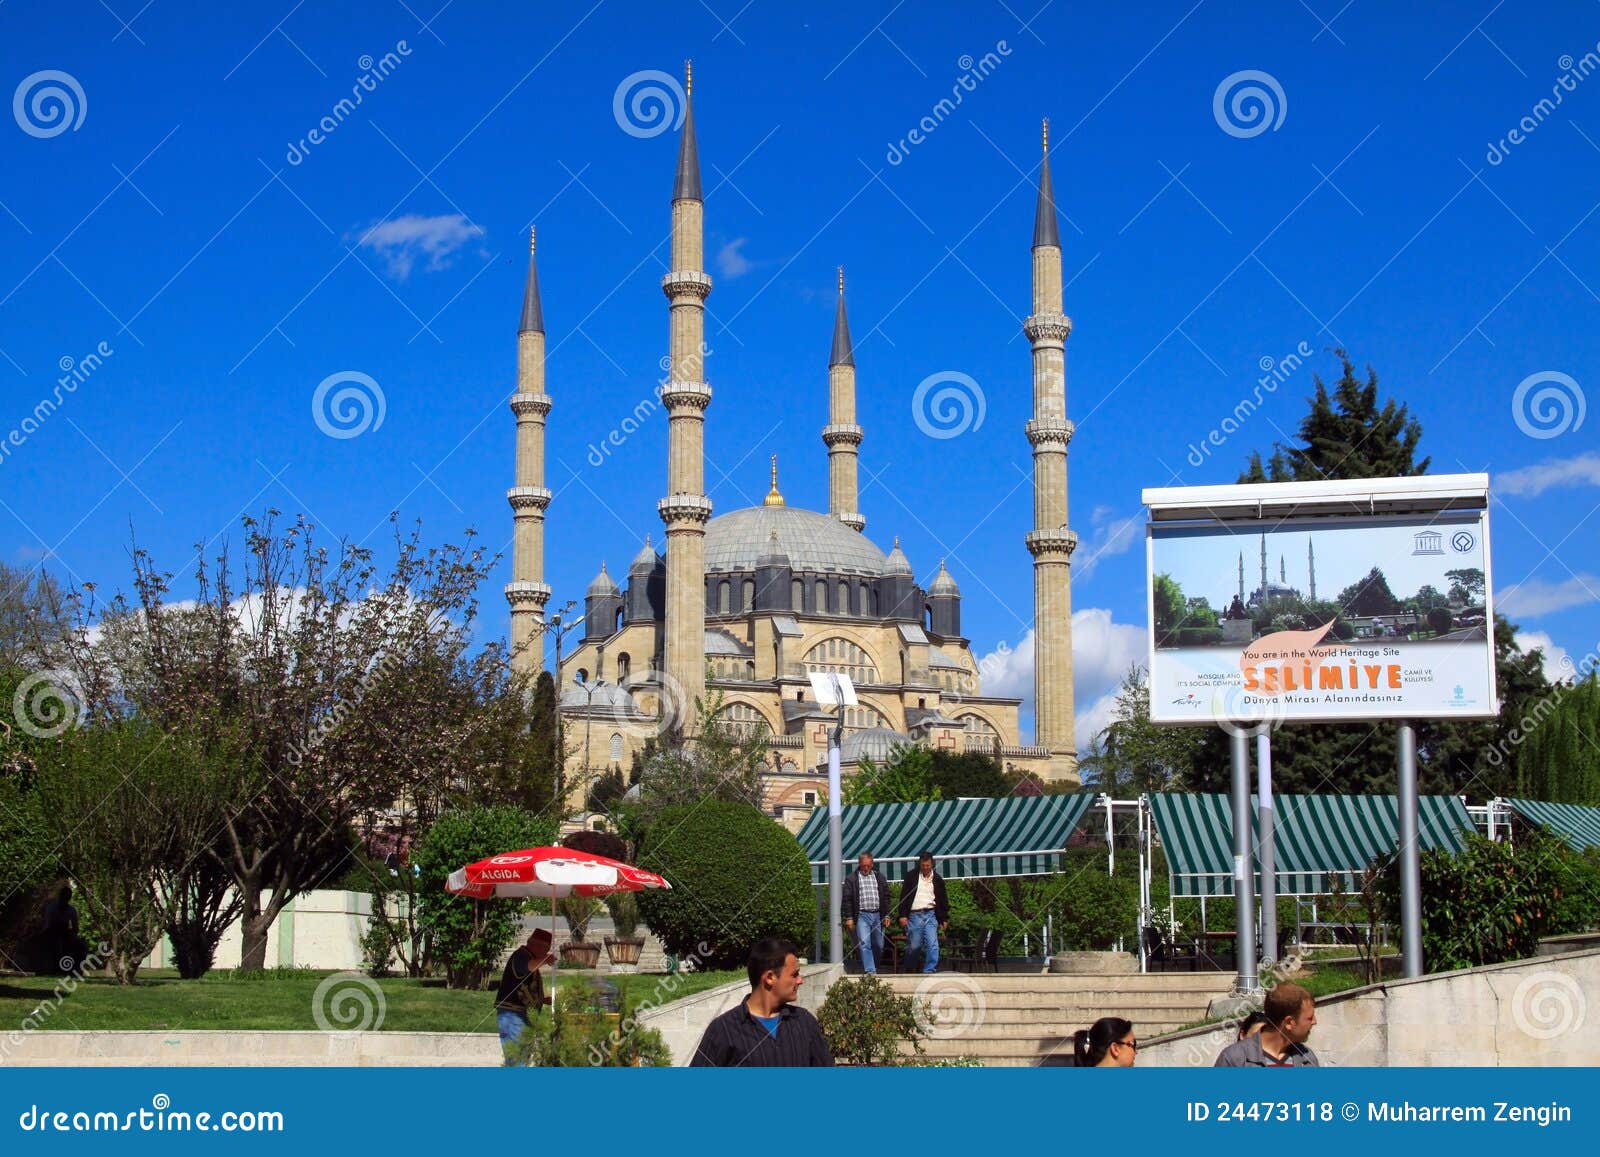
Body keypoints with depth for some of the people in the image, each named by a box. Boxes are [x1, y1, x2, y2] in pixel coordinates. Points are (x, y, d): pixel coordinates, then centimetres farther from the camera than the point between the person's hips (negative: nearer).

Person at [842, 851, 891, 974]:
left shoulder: (879, 877, 13)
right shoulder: (851, 879, 3)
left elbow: (886, 897, 15)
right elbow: (846, 899, 0)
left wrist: (886, 915, 9)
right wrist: (849, 917, -5)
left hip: (878, 915, 4)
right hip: (862, 916, -4)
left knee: (878, 945, 8)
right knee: (864, 943, -15)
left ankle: (874, 968, 25)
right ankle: (870, 970, -18)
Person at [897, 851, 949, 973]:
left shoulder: (937, 879, 9)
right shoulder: (911, 876, 3)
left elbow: (943, 900, 16)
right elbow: (904, 896, 2)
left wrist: (944, 919, 14)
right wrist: (903, 915, -5)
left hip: (930, 915, 1)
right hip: (914, 915, -1)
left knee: (932, 945, -11)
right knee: (913, 946, 2)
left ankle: (929, 971, -8)